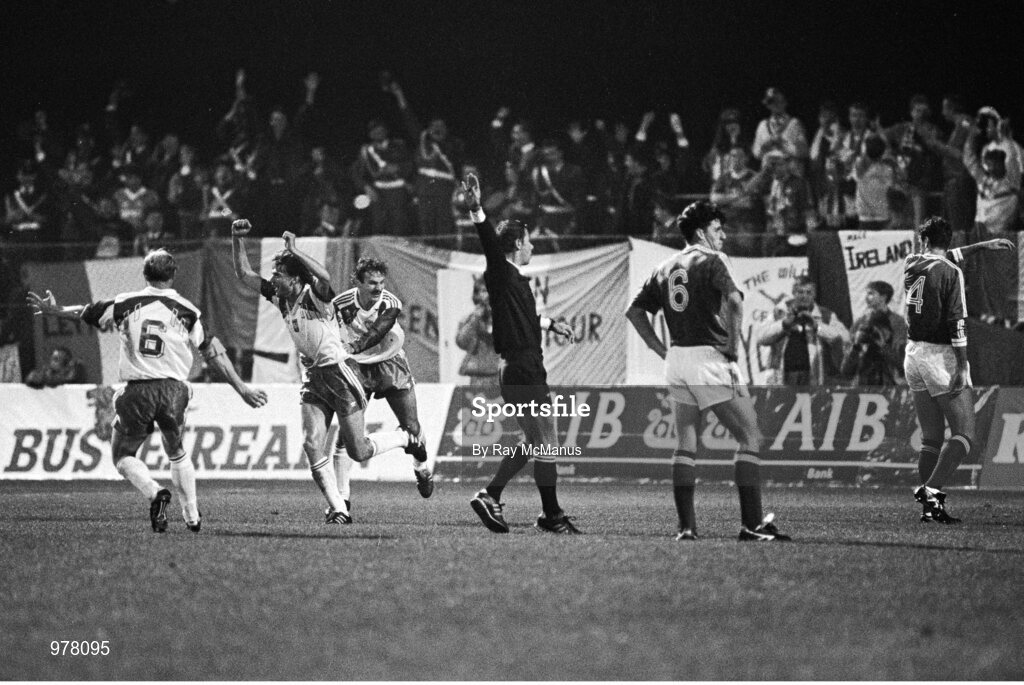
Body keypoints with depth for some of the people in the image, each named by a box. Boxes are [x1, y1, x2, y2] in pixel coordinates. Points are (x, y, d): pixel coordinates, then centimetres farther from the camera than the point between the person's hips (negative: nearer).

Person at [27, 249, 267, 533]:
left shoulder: (125, 304, 1)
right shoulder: (187, 310, 1)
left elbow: (86, 313, 14)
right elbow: (213, 352, 1)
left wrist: (53, 311, 33)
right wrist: (242, 388, 6)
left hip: (137, 392, -1)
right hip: (173, 390, 1)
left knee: (123, 455, 13)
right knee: (177, 452, 24)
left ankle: (154, 492, -15)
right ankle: (192, 516, 23)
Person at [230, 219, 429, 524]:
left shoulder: (316, 296, -18)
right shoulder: (279, 299, 1)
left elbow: (324, 278, -43)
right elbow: (244, 274, 3)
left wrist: (295, 251, -46)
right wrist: (236, 240, -11)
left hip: (339, 374, -6)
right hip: (312, 378, 7)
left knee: (358, 451, 1)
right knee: (312, 445, -9)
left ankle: (406, 439, 29)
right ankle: (338, 508, -4)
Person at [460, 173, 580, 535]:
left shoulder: (516, 280, 16)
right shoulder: (502, 275, -11)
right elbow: (491, 244, -29)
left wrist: (550, 324, 51)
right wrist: (477, 211, -45)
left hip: (527, 372, 10)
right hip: (522, 372, -10)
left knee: (535, 443, 16)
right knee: (546, 443, -3)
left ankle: (490, 496, 15)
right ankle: (552, 515, 4)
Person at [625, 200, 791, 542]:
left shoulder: (666, 268, 16)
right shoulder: (712, 260, -5)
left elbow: (634, 311, 18)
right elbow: (734, 299, -22)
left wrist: (661, 349, 16)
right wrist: (733, 345, -13)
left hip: (676, 360, 7)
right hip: (709, 357, -7)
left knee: (685, 445, 11)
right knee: (750, 437, -2)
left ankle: (686, 526, 5)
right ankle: (752, 524, -8)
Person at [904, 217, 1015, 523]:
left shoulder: (911, 264, 7)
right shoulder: (950, 273, -12)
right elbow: (956, 323, -17)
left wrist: (982, 245, 34)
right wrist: (962, 367, -14)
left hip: (914, 352, 6)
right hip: (941, 356, -6)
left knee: (931, 438, 11)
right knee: (964, 436, -4)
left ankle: (929, 507, 6)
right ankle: (931, 490, -22)